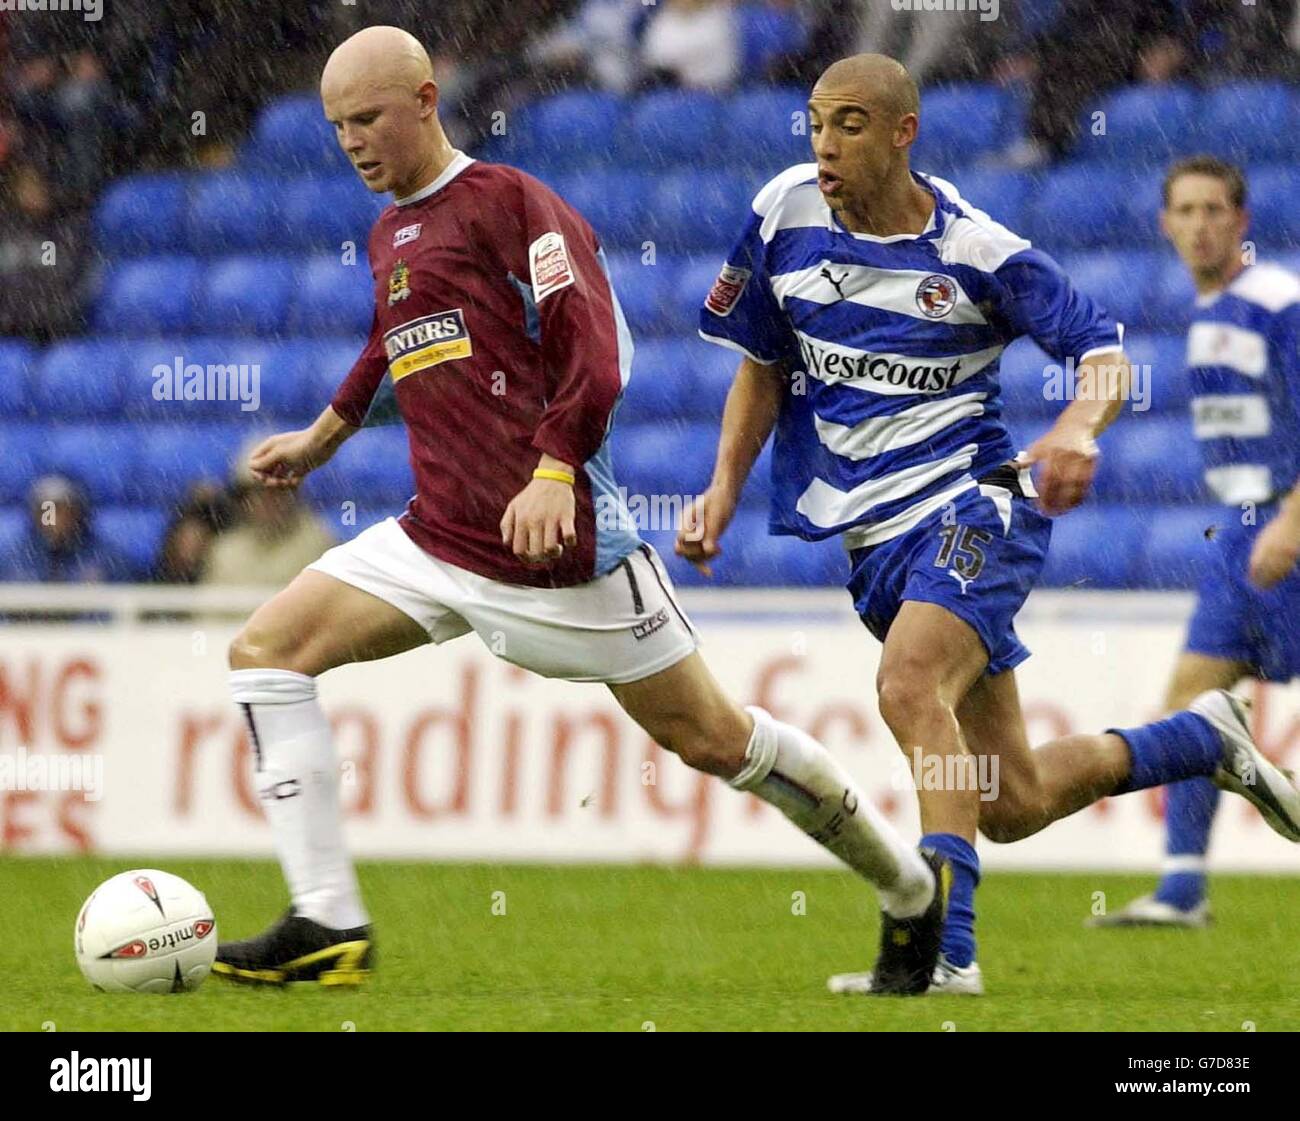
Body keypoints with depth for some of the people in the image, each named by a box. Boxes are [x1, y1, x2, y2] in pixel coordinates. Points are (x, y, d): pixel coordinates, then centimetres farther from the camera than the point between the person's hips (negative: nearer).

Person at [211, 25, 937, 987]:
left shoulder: (508, 203, -7)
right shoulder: (389, 237, 17)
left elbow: (595, 352, -16)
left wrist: (554, 473, -28)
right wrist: (322, 439, 46)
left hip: (562, 544, -7)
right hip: (439, 540, 8)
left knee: (707, 737, 0)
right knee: (267, 648, -9)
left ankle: (908, 882, 21)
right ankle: (327, 925, -13)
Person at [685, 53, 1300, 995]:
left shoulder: (973, 249, -11)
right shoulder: (786, 214, 2)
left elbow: (1105, 351, -9)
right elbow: (764, 370, 16)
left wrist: (1079, 427, -30)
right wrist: (724, 491, 5)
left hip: (975, 500, -5)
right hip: (873, 533, 5)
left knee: (908, 687, -35)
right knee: (1014, 807, 7)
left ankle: (944, 945, -37)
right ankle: (1205, 740, 33)